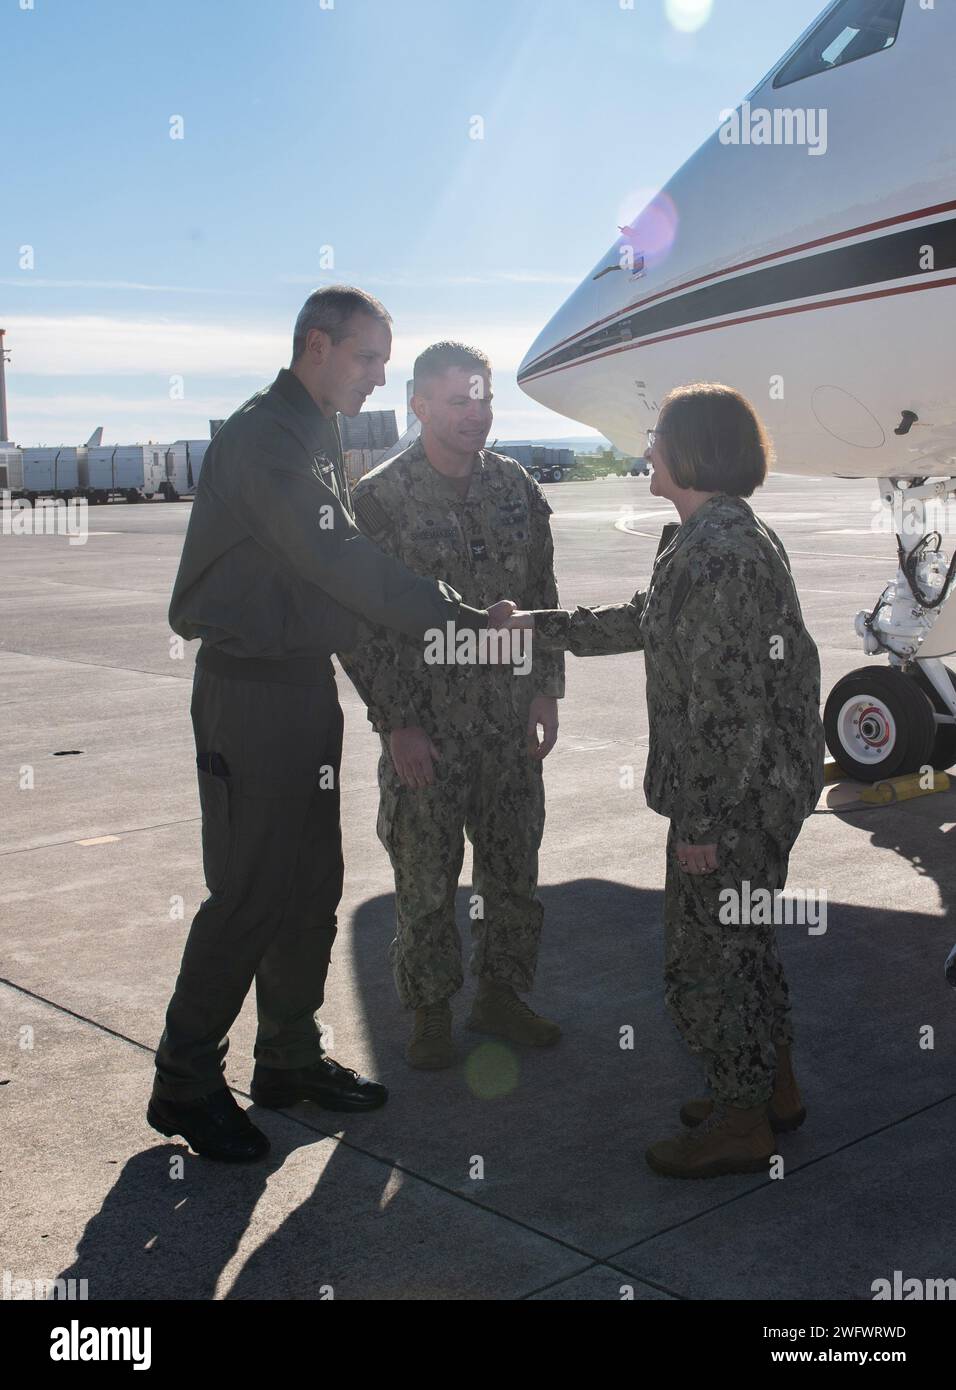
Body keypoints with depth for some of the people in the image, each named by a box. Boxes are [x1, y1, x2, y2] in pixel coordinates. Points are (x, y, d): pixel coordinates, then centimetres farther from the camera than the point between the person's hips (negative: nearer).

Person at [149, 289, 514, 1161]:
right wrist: (462, 618, -23)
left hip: (306, 680, 10)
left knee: (312, 884, 14)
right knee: (250, 892, -5)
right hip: (252, 688, -10)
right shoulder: (263, 437, -16)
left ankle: (290, 1057, 27)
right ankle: (186, 1083, 9)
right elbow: (336, 560, -25)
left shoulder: (318, 438, 15)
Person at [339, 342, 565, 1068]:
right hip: (426, 723, -4)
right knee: (427, 877, 6)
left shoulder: (516, 487, 5)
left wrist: (546, 689, 5)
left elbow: (542, 595, 12)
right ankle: (432, 1009, 23)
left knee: (515, 865, 13)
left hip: (510, 721, 4)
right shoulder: (381, 497, -8)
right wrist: (397, 724, -13)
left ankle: (500, 992, 31)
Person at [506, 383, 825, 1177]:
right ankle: (773, 1088, 37)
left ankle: (740, 1123, 16)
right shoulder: (731, 536, 11)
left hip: (735, 796, -10)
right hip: (762, 790, 10)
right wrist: (540, 627, 29)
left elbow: (729, 701, -25)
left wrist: (705, 820, -21)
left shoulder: (718, 553, -23)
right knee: (742, 938, 22)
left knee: (705, 953, 2)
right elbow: (645, 624, 24)